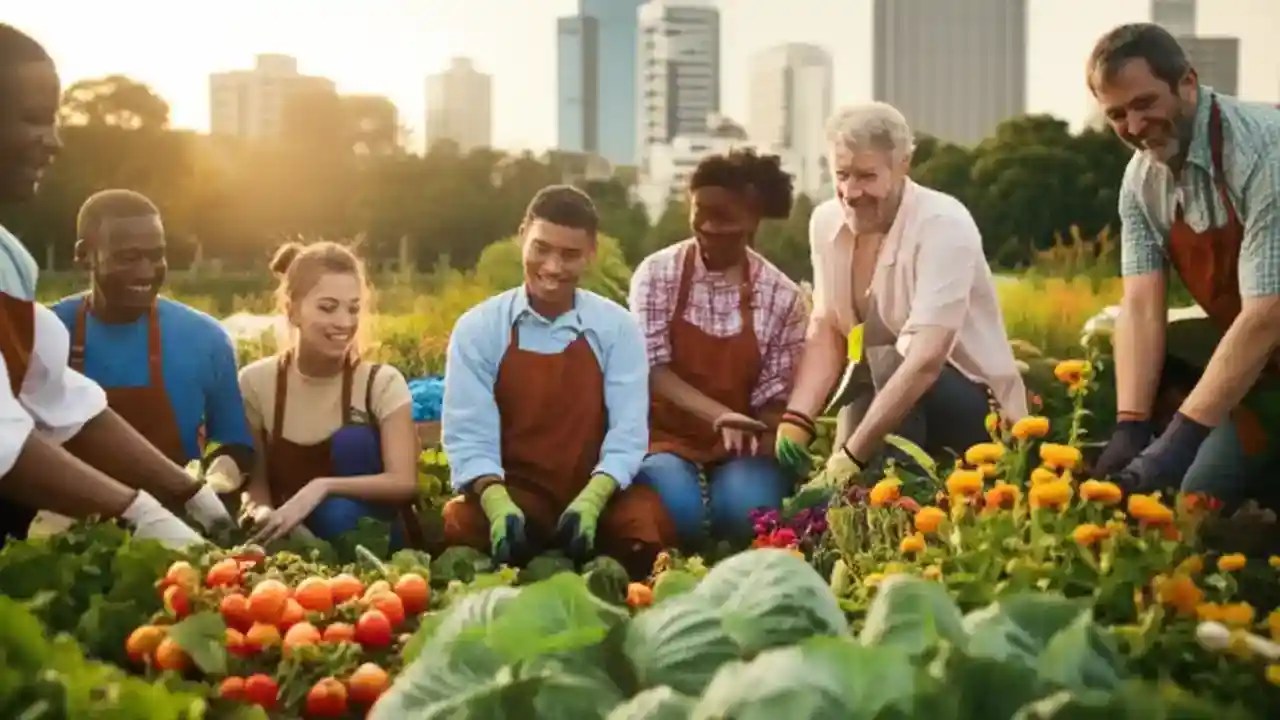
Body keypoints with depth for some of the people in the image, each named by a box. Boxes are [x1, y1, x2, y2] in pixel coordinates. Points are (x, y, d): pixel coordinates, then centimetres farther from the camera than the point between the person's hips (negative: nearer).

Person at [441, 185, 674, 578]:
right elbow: (468, 433, -9)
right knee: (464, 525, -32)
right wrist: (497, 502, -29)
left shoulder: (616, 327, -1)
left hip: (597, 494, 0)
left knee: (646, 524, -31)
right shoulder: (477, 328, -3)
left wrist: (591, 500, -27)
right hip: (513, 491, 0)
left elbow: (627, 430, -8)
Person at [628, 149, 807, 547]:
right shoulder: (656, 273, -6)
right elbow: (653, 369, -15)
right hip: (668, 435, -1)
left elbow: (773, 400, -1)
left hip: (743, 444, 1)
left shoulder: (782, 297, -4)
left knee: (746, 509, -31)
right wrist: (719, 416, -31)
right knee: (679, 511, -31)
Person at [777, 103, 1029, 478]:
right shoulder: (826, 222, -4)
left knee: (886, 365, -34)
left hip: (978, 405, -5)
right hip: (889, 392, 5)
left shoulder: (943, 226, -24)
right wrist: (795, 420, -23)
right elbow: (826, 331, -5)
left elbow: (926, 360, -34)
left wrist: (851, 453, -39)